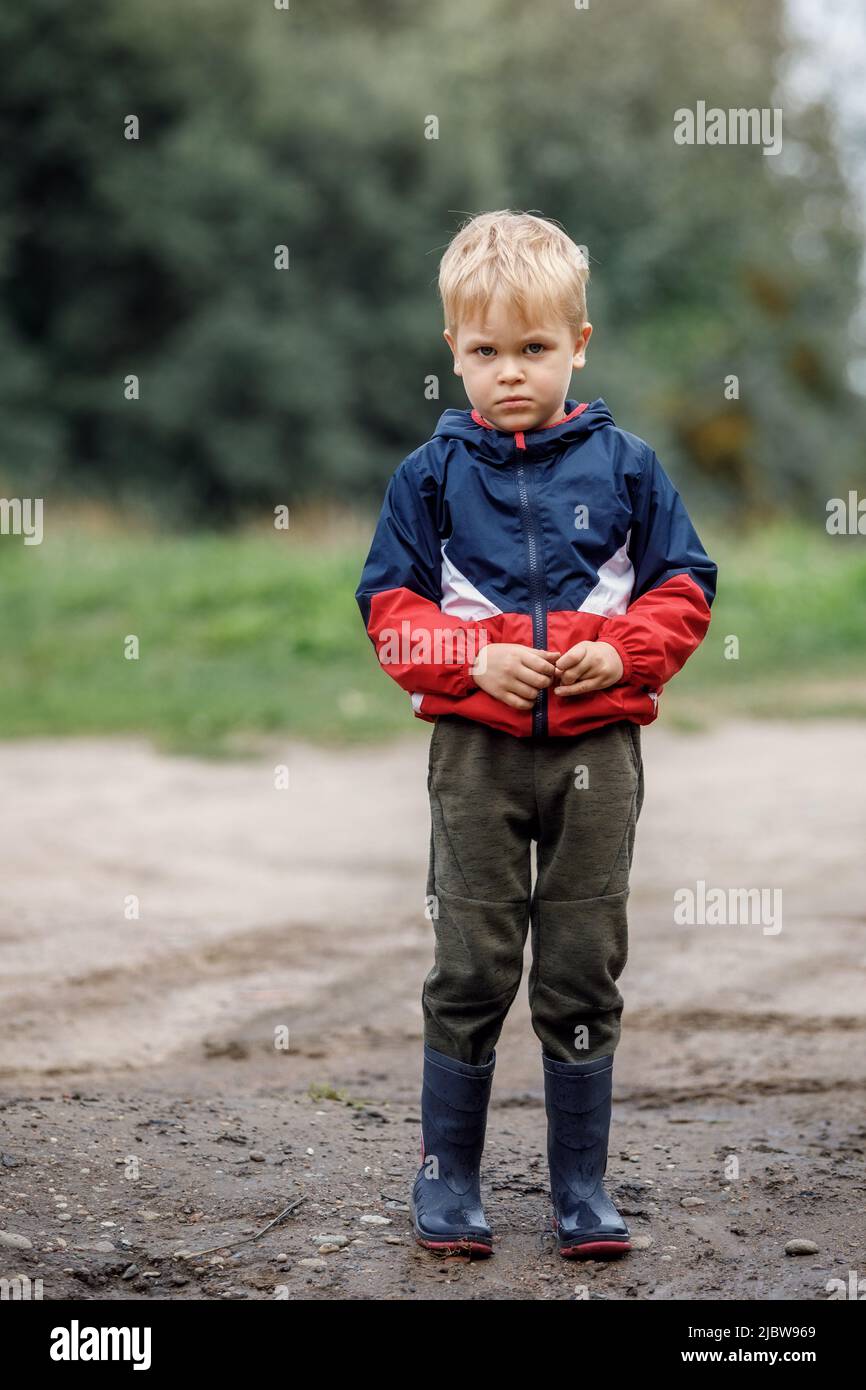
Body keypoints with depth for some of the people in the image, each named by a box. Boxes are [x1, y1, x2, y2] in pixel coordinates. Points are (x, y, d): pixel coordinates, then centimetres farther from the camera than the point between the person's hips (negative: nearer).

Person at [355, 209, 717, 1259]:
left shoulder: (623, 465, 3)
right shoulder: (432, 473, 2)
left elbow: (683, 586, 6)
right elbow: (390, 604, 2)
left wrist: (624, 651, -12)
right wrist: (475, 657, -14)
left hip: (596, 746, 1)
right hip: (476, 747, -1)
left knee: (584, 974, 7)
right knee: (471, 969, 3)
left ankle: (582, 1192, 17)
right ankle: (447, 1182, 16)